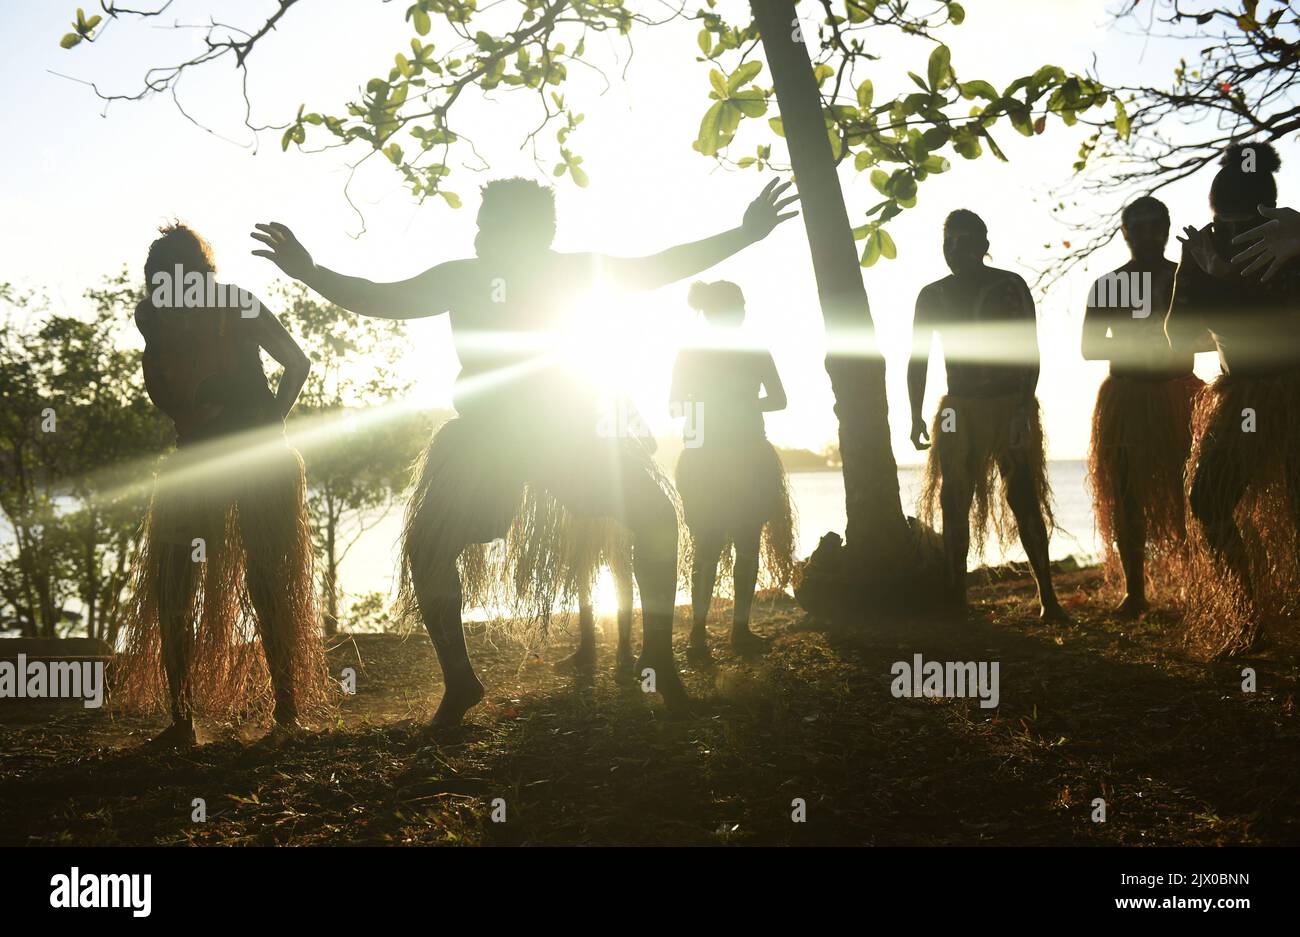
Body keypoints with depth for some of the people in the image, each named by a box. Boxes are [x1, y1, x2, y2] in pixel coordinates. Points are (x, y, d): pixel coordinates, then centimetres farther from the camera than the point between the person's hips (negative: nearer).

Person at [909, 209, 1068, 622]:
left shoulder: (1010, 287, -3)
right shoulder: (933, 295, 8)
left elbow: (1029, 351, -6)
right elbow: (918, 358, 11)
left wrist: (1024, 408, -17)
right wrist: (917, 417, 3)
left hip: (1009, 405, -4)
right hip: (958, 408, 4)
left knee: (1024, 499, -8)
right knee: (954, 504, 1)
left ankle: (1047, 597, -5)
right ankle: (956, 599, 6)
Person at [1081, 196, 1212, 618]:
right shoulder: (1107, 286, 7)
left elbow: (1217, 335, 4)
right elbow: (1090, 347, 4)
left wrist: (1175, 344, -15)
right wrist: (1136, 346, -14)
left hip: (1178, 395, 0)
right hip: (1126, 400, 1)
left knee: (1185, 494, -8)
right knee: (1126, 497, -1)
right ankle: (1134, 591, 5)